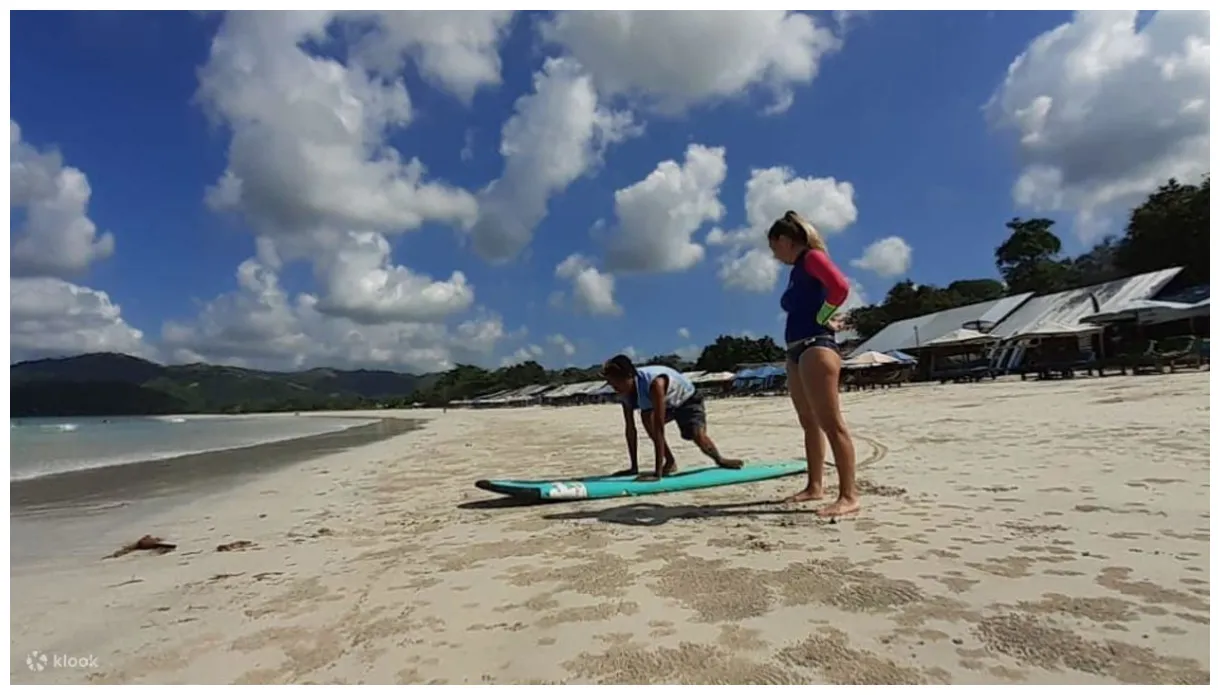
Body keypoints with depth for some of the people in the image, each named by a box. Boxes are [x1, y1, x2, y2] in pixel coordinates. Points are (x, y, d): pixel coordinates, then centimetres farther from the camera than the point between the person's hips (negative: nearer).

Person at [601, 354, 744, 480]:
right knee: (646, 416, -26)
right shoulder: (625, 392, -23)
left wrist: (658, 473, -45)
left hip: (687, 399, -5)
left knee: (698, 435, -24)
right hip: (667, 403, 5)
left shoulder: (654, 383, -44)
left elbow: (659, 428, -45)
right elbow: (630, 429, -15)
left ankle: (720, 460, 12)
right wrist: (634, 467, -15)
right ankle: (670, 462, -8)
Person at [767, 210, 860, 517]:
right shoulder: (797, 269, 21)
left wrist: (821, 318, -12)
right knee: (810, 423, 14)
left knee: (831, 423, -11)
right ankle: (814, 486, 23)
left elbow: (840, 286, -23)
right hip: (797, 350, 10)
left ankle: (849, 495, -8)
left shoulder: (812, 257, -6)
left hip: (815, 346, -10)